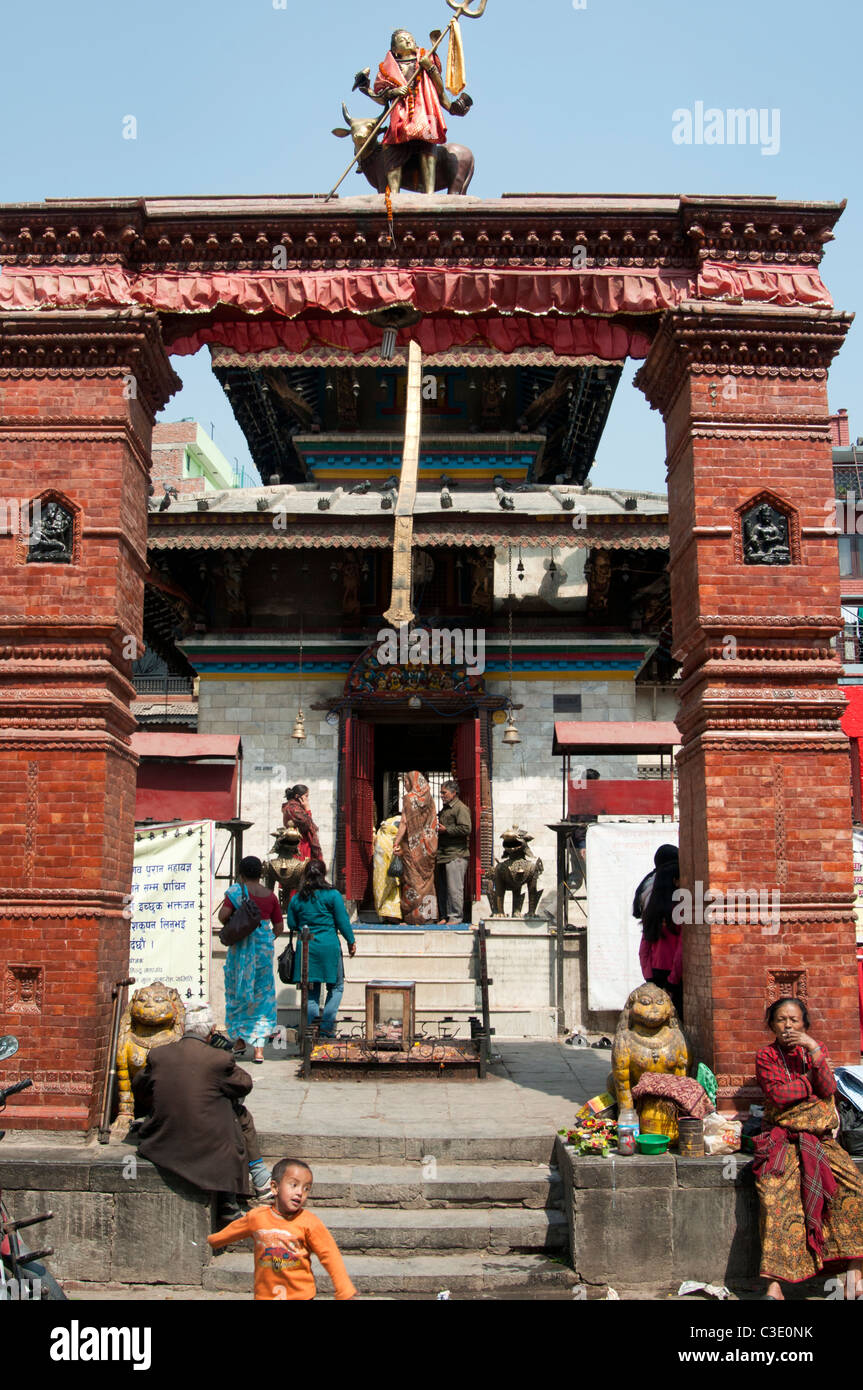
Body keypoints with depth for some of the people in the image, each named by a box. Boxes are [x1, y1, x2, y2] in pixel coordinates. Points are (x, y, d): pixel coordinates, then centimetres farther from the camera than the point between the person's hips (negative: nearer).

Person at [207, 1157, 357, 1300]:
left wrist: (346, 1293, -13)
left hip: (301, 1295, -2)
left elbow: (330, 1256, -10)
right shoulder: (256, 1217, -4)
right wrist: (213, 1240, 34)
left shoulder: (309, 1222, -13)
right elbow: (234, 1230, 17)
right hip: (264, 1295, 3)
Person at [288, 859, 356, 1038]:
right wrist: (351, 941, 7)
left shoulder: (296, 898, 4)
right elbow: (343, 921, -4)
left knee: (311, 989, 12)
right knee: (336, 987, 9)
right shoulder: (332, 895, -5)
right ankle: (326, 1027, 3)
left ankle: (312, 1024, 5)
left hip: (305, 946, 3)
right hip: (329, 945, -3)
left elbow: (292, 924, 11)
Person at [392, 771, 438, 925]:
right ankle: (428, 914, 10)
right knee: (427, 879, 10)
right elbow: (434, 824, 9)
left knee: (412, 879, -1)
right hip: (427, 846, 5)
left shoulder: (409, 798, -8)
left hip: (412, 846, -5)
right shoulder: (429, 799, 8)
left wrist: (396, 843, -11)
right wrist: (431, 843, 13)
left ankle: (414, 917, -2)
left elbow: (404, 823, -13)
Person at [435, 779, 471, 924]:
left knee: (454, 888, -8)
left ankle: (456, 916, -3)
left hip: (456, 856, -9)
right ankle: (444, 916, 17)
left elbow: (466, 829, -19)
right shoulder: (445, 809, 22)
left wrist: (445, 830, -14)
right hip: (442, 855, 9)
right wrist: (437, 829, 16)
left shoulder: (461, 808, -7)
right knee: (442, 888, 11)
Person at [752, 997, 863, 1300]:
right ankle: (774, 1284, -27)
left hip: (820, 1137, 3)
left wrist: (814, 1051, -12)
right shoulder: (766, 1056, 5)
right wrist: (812, 1085, -3)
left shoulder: (817, 1049, 12)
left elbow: (828, 1089, -4)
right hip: (783, 1137, -2)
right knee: (775, 1195, -26)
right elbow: (778, 1095, -10)